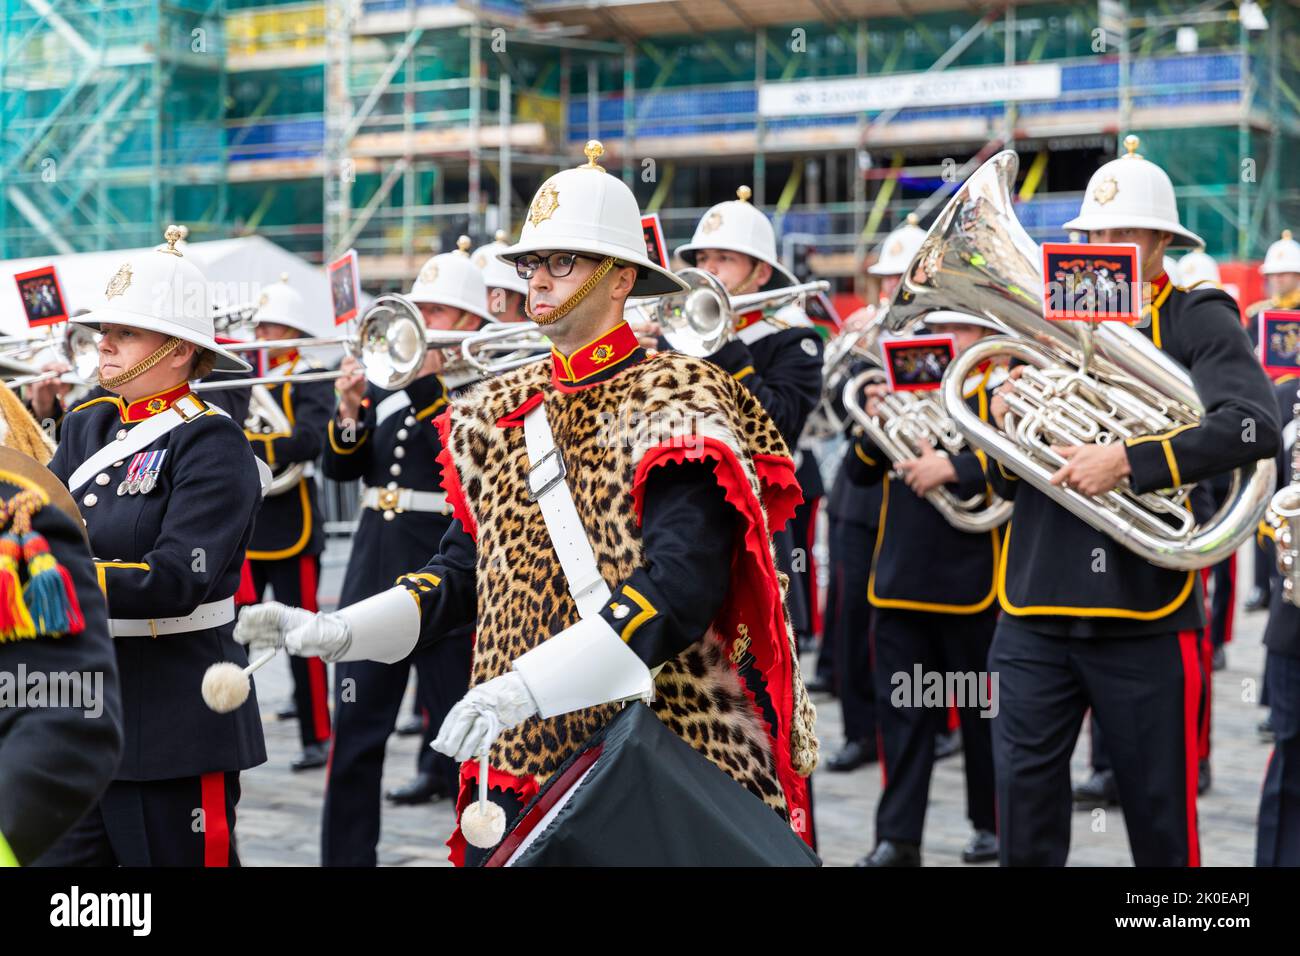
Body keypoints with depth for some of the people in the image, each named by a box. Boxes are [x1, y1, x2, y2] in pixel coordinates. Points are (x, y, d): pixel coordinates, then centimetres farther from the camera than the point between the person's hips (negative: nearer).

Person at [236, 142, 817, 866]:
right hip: (518, 758, 5)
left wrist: (530, 683, -32)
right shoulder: (501, 413, 11)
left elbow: (682, 587, -22)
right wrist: (338, 631, -2)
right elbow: (467, 573, 13)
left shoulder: (679, 407, -10)